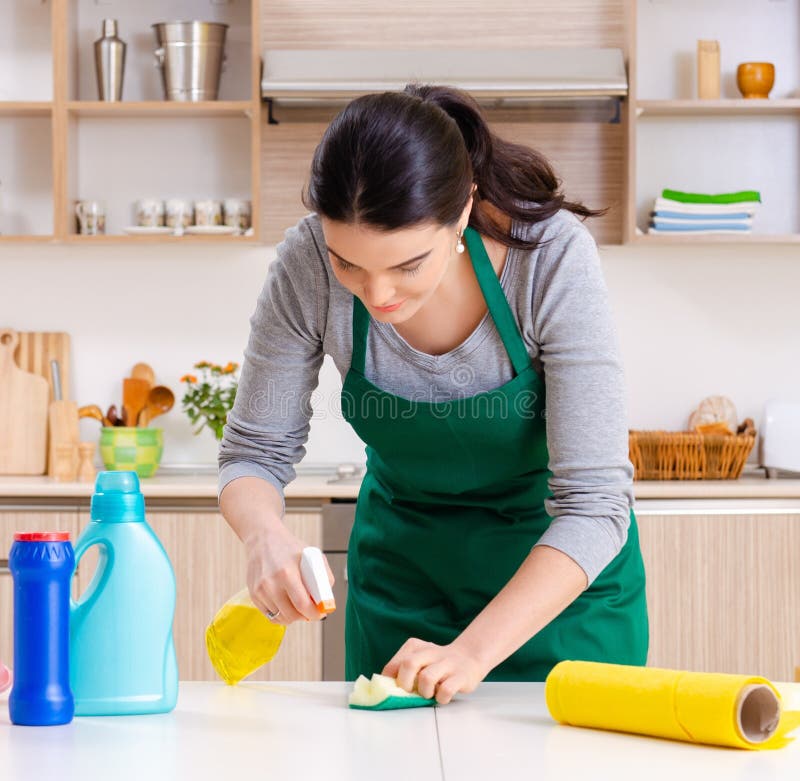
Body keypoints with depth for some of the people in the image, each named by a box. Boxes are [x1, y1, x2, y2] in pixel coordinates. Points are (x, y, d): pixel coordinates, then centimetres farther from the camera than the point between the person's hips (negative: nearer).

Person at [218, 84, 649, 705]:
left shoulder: (553, 255, -31)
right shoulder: (308, 265, -24)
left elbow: (593, 503, -30)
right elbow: (255, 451, -11)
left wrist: (473, 653, -40)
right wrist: (265, 535, -33)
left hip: (566, 572, -2)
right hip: (404, 558, 2)